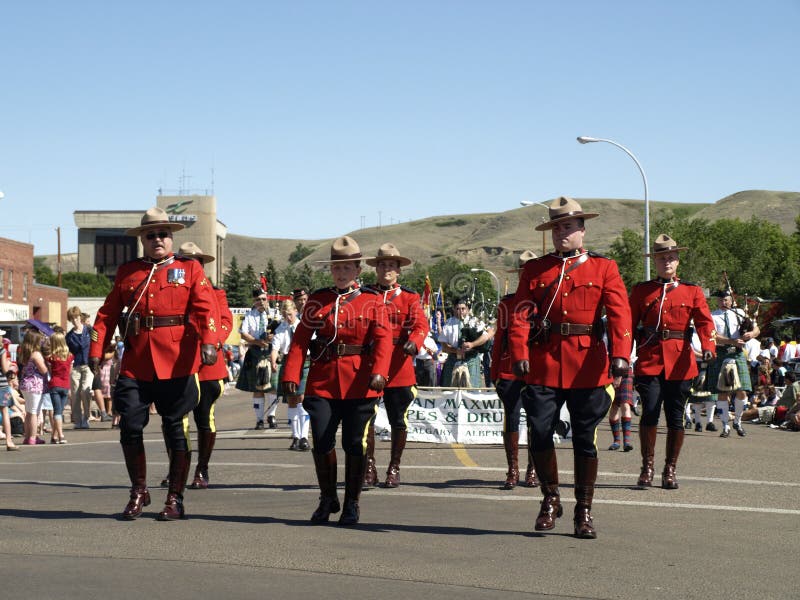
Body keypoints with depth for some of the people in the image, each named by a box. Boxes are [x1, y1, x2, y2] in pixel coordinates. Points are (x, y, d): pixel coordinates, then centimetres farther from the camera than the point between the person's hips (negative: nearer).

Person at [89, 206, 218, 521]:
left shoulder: (190, 269, 6)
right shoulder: (127, 272, 13)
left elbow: (205, 309, -5)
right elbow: (107, 314, 11)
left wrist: (208, 343, -21)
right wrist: (96, 350, 0)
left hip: (177, 364, -2)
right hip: (135, 364, 2)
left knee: (176, 430, 2)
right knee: (130, 427, 0)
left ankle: (175, 498, 13)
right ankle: (138, 492, 18)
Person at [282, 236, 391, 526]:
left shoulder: (373, 301, 4)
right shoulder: (317, 300, 9)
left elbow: (383, 338, -6)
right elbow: (301, 338, 4)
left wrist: (379, 372, -22)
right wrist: (291, 374, -7)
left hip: (359, 384, -1)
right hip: (322, 381, 1)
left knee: (354, 444, 1)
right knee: (321, 441, -4)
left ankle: (351, 504, 16)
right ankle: (327, 500, 17)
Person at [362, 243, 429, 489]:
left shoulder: (410, 298, 9)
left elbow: (421, 325, -5)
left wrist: (414, 342, -27)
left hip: (399, 368, 0)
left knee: (399, 421, 3)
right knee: (365, 418, -4)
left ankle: (394, 469, 16)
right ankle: (369, 469, 8)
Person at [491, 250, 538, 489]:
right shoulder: (506, 303, 8)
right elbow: (500, 337, 10)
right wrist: (494, 372, 7)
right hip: (510, 370, 0)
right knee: (511, 418, -3)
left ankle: (532, 470, 15)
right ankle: (513, 471, 6)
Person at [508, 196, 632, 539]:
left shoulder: (604, 268, 7)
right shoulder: (534, 270, 11)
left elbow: (619, 313, -4)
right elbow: (521, 314, 1)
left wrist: (620, 356, -19)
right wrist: (520, 354, -14)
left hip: (588, 366, -1)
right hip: (544, 365, 1)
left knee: (585, 439, 3)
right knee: (539, 433, -4)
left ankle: (584, 511, 15)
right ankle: (550, 500, 17)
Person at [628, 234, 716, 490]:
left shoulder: (692, 291, 10)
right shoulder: (641, 290, 9)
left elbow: (704, 321, 0)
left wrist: (708, 347, -18)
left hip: (680, 363, 1)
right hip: (649, 360, -1)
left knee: (675, 418, 3)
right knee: (650, 411, -13)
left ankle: (670, 470, 17)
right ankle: (647, 466, 3)